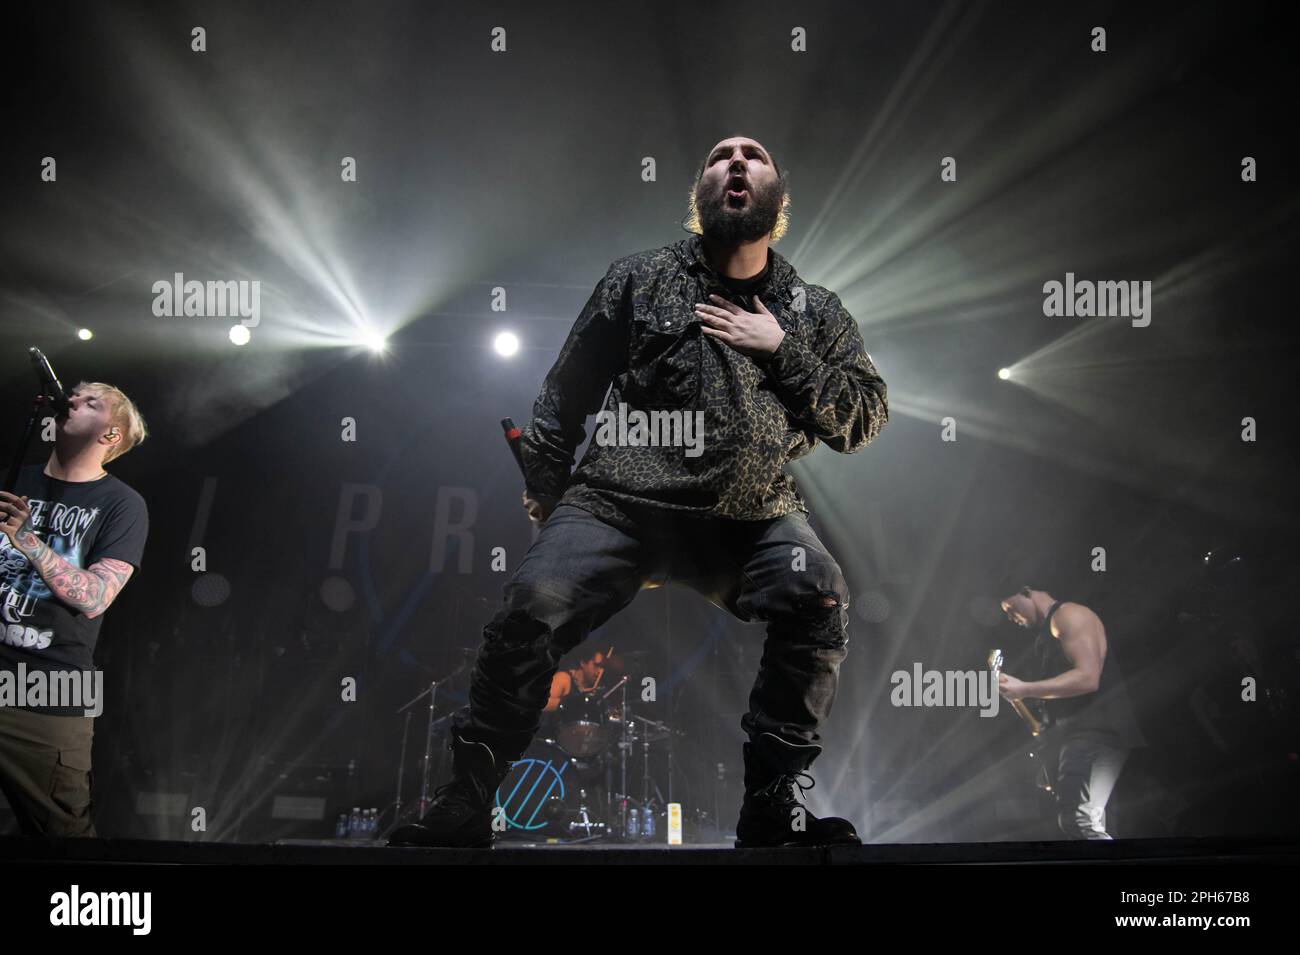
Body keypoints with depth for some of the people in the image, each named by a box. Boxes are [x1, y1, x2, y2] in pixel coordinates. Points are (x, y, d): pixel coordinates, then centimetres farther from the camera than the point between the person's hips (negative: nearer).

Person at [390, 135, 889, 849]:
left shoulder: (816, 313, 16)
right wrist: (543, 490, 9)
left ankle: (774, 807, -13)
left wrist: (782, 351, 0)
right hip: (620, 502, -1)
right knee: (533, 609, -24)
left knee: (820, 599, -27)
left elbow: (865, 422, 10)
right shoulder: (642, 279, 12)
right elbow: (565, 395, 15)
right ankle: (463, 806, -7)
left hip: (751, 520, 2)